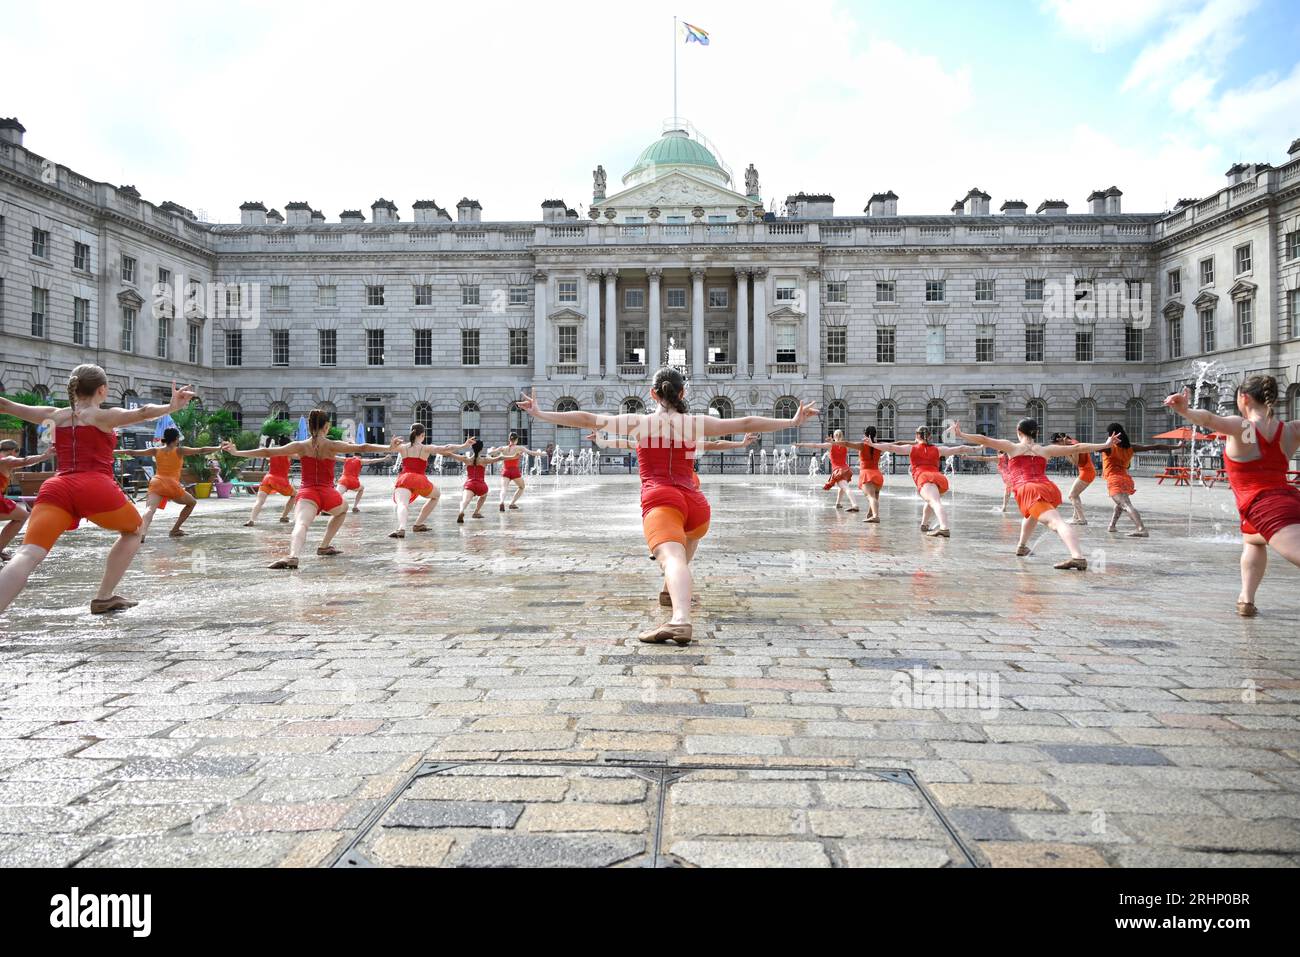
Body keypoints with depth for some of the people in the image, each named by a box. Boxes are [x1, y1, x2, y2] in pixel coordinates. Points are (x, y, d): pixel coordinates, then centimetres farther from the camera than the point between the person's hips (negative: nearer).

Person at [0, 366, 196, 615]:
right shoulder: (103, 416, 7)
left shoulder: (53, 415, 21)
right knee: (133, 531, 23)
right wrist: (172, 406, -24)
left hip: (55, 489, 4)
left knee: (27, 556, -10)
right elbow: (141, 413, -13)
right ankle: (104, 598, 20)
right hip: (96, 488, -4)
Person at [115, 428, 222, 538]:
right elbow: (201, 451, 4)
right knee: (192, 502, 21)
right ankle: (175, 530, 15)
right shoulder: (179, 451, 5)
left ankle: (142, 532, -46)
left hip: (156, 483, 3)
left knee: (150, 509, -17)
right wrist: (219, 448, 13)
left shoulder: (156, 451, 14)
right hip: (172, 485, -2)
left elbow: (132, 453, 17)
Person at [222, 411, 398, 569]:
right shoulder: (333, 445, 3)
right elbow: (362, 448, -2)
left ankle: (292, 556, -54)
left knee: (301, 525, -23)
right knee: (343, 509, 33)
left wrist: (237, 453, 8)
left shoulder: (300, 446, 6)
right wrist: (389, 448, 1)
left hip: (307, 494, -1)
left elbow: (267, 452, 3)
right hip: (328, 494, 1)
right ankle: (324, 546, 29)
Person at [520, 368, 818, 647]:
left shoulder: (637, 422, 11)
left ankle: (681, 621, -49)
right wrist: (793, 421, 27)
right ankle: (676, 591, 53)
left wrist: (540, 414, 17)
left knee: (672, 558, -25)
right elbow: (746, 423, 18)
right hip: (696, 504, 4)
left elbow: (587, 419, 9)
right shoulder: (697, 423, 15)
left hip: (660, 499, -3)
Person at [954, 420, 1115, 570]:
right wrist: (1105, 445, 34)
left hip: (1027, 490, -5)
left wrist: (961, 435, 9)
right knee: (1033, 513, 31)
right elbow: (1077, 448, 24)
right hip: (1047, 487, 5)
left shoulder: (1012, 447, 13)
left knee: (1056, 522, -18)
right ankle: (1022, 547, 30)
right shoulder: (1045, 450, 21)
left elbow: (985, 440, 6)